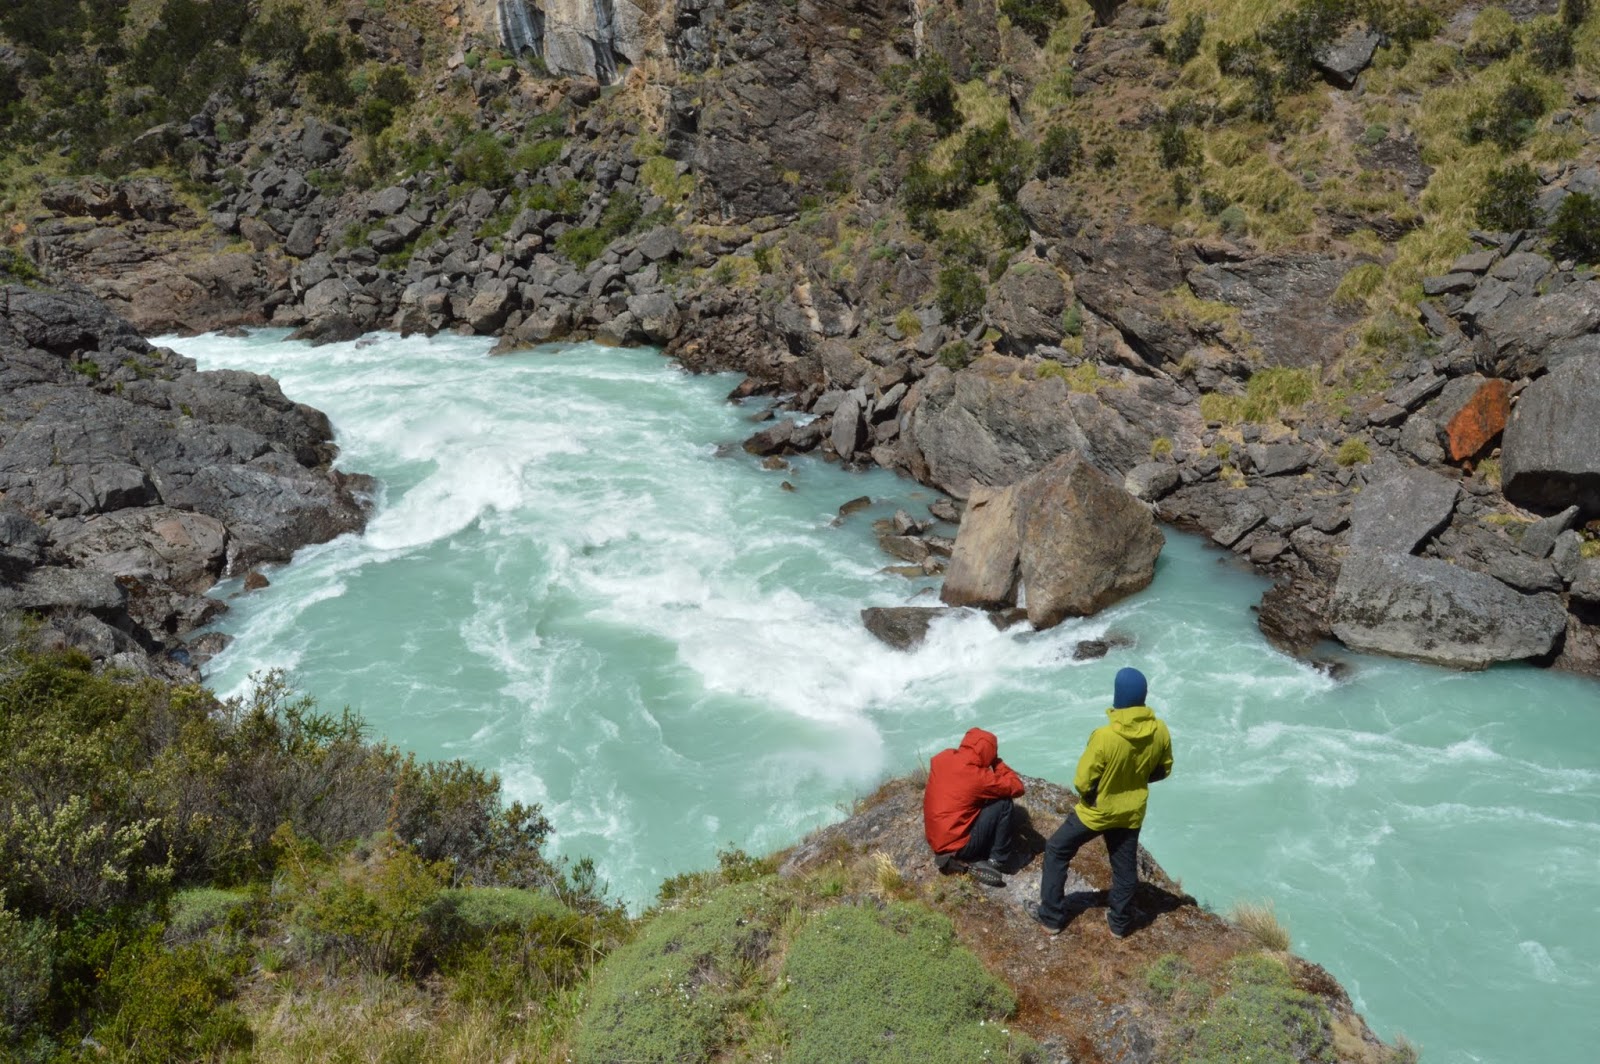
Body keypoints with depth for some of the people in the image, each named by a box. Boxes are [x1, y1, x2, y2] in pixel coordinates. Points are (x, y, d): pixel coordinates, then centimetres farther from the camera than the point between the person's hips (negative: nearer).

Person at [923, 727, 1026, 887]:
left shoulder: (941, 759, -2)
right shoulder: (978, 777, -19)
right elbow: (1017, 788, -6)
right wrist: (997, 763, 3)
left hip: (935, 841, 7)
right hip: (957, 846, -7)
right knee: (1003, 803, -4)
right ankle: (998, 860, 7)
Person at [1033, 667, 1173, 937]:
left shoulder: (1105, 737, -32)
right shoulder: (1160, 732, -17)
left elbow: (1082, 782, -22)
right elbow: (1164, 770, 2)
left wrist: (1089, 793, 0)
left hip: (1097, 811, -4)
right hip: (1131, 812, 4)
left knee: (1056, 851, 16)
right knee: (1125, 867, 22)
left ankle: (1052, 916, 22)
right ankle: (1120, 922, 39)